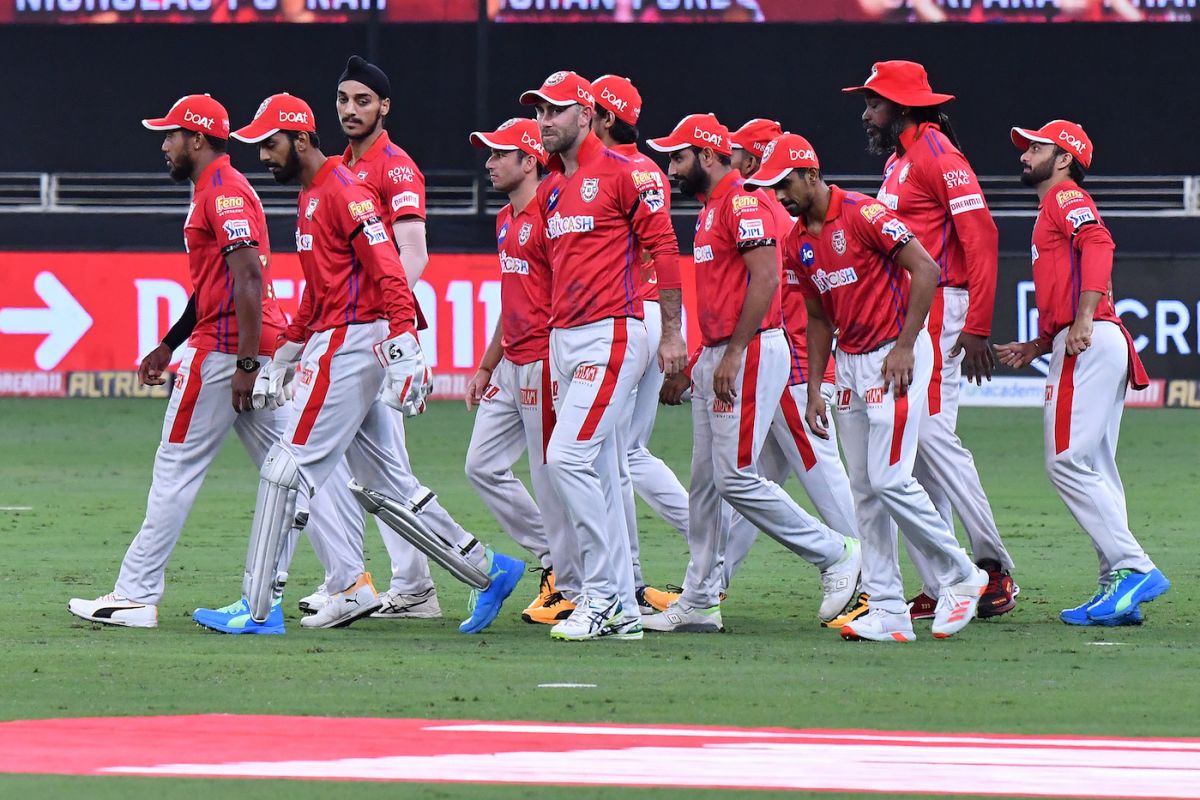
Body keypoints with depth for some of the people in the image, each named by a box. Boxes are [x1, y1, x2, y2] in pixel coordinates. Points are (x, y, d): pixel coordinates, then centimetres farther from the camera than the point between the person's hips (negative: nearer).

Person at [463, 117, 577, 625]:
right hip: (511, 367, 10)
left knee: (550, 476, -5)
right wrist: (486, 368, 24)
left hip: (544, 364, -10)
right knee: (483, 466, 10)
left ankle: (571, 589, 3)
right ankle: (554, 560, 19)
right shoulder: (506, 220, 17)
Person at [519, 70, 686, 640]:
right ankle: (622, 609, 13)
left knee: (569, 456, -18)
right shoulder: (550, 190, 16)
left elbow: (663, 245, -8)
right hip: (563, 338, 9)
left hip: (612, 334, -9)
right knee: (599, 474, 9)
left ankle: (600, 594, -12)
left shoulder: (621, 172, -8)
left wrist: (671, 331, -9)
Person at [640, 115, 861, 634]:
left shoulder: (742, 203, -13)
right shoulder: (711, 210, 19)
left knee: (736, 478, -13)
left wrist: (732, 356, -23)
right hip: (716, 357, 10)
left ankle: (836, 555, -1)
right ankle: (699, 603, 12)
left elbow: (764, 280, -22)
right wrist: (704, 358, 17)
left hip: (752, 352, -10)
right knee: (706, 481, 9)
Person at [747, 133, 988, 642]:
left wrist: (904, 347, -19)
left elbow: (926, 270, -17)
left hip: (895, 358, -9)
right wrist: (814, 390, 13)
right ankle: (888, 611, 5)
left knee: (889, 479, -15)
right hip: (850, 364, 9)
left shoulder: (863, 215, -14)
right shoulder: (799, 242, 11)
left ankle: (960, 577, 1)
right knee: (864, 490, 4)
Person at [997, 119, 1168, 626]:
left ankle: (1133, 569, -20)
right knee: (1094, 471, 7)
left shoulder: (1066, 197, 0)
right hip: (1091, 344, 10)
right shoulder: (1054, 213, 30)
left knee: (1068, 462, -15)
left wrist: (1082, 320, -29)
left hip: (1089, 346, -10)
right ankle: (1118, 587, 4)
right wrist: (1034, 349, 23)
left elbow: (1098, 243, -21)